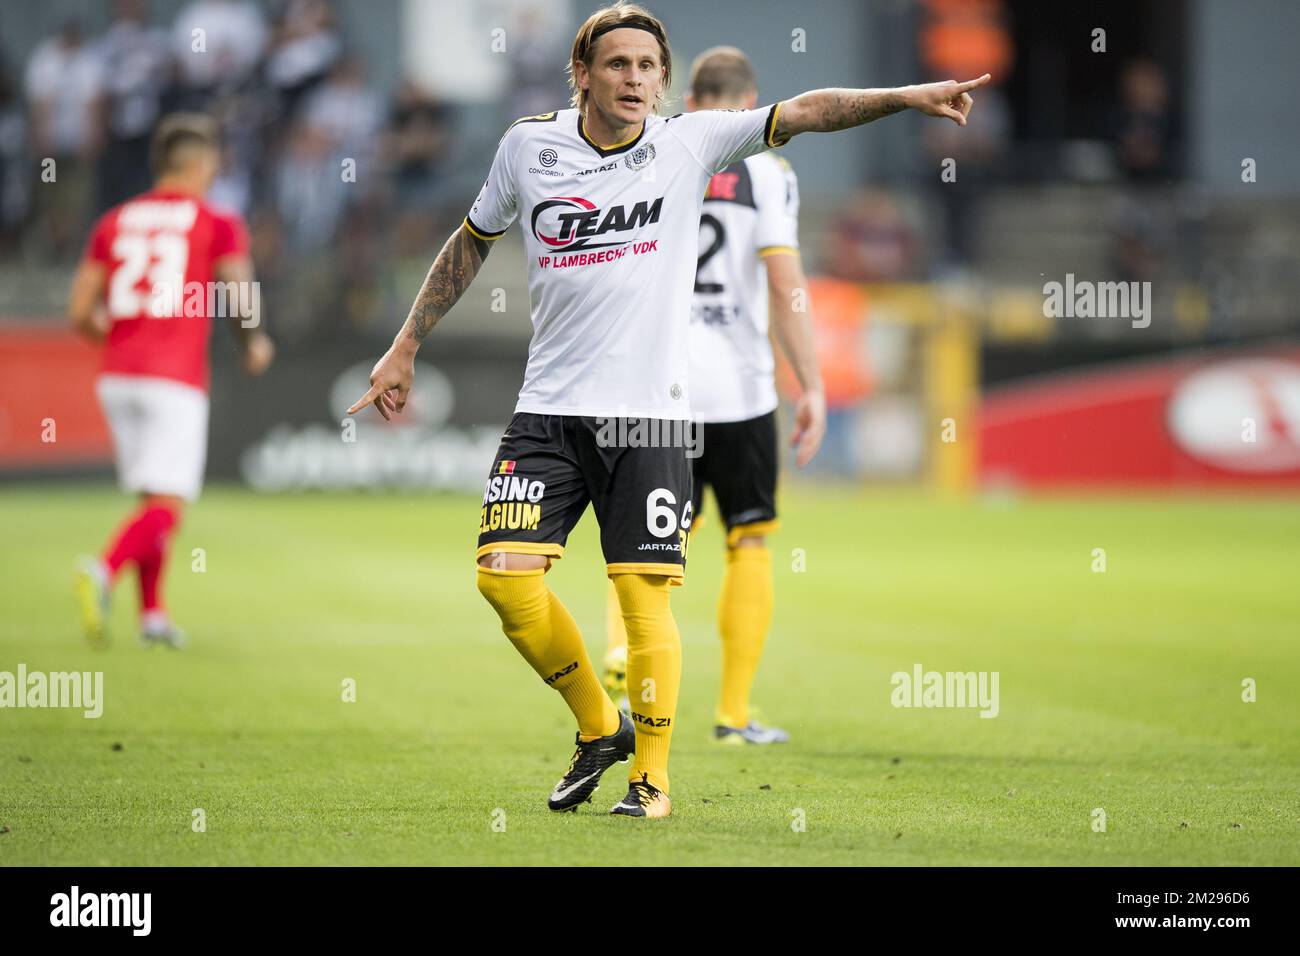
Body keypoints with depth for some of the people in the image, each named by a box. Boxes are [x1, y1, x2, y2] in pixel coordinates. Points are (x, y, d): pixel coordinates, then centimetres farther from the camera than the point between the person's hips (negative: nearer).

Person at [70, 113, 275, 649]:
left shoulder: (113, 223, 12)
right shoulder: (218, 225, 0)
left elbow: (79, 314, 8)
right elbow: (242, 300, -11)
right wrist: (255, 343, 9)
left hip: (116, 378, 5)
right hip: (175, 379, -5)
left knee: (150, 498, 18)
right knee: (166, 505, -9)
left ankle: (152, 613, 16)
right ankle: (103, 571, -33)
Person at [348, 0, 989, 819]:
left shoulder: (690, 144, 0)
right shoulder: (529, 146, 5)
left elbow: (805, 113, -10)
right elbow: (471, 245, 19)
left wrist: (906, 97, -24)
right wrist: (406, 349, 21)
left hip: (649, 413, -2)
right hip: (549, 408, 2)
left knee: (644, 597, -6)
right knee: (506, 576, -8)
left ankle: (652, 775, 7)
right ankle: (600, 728, 14)